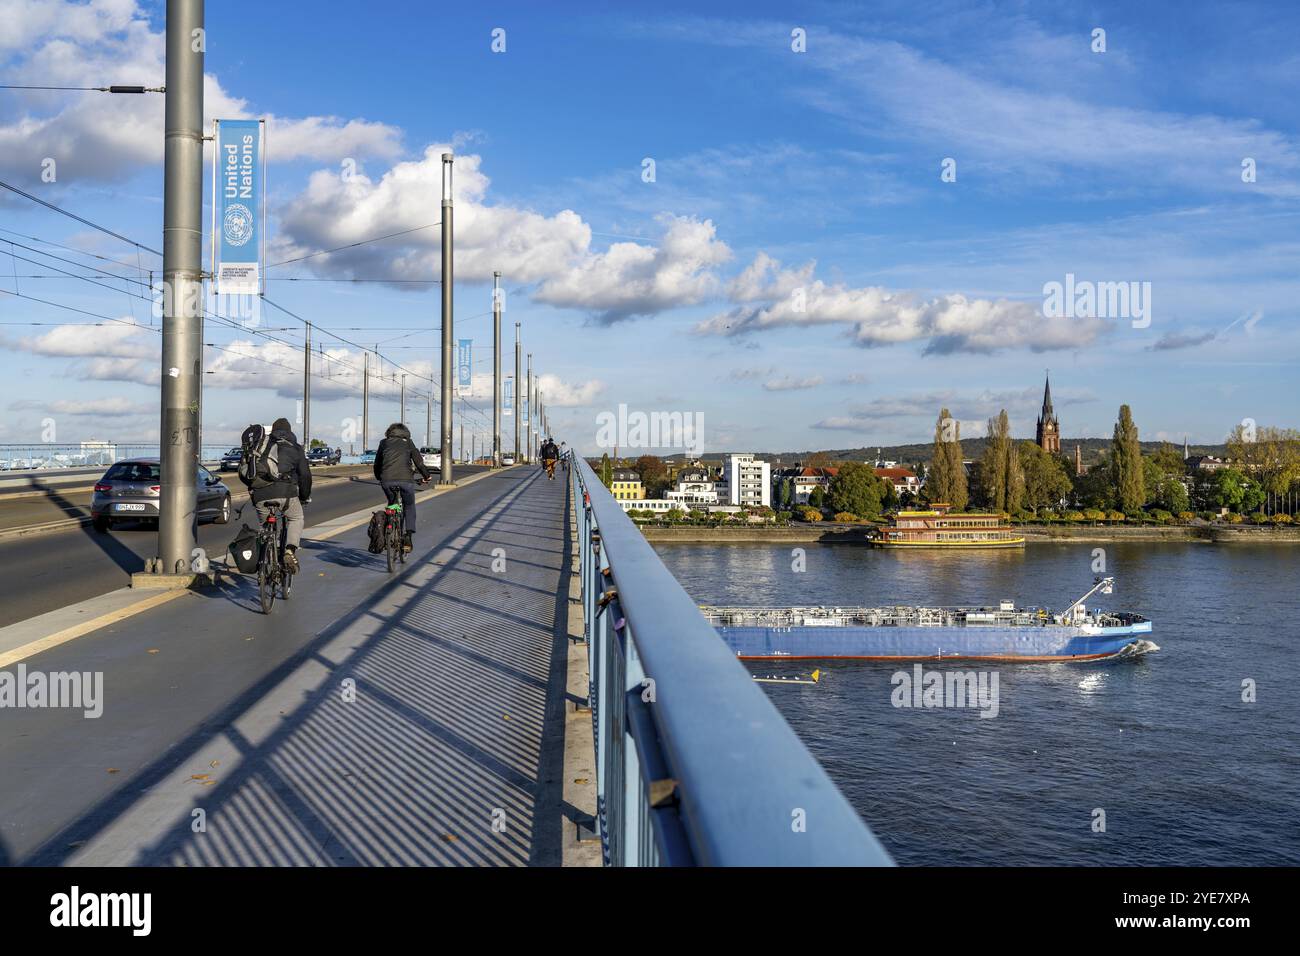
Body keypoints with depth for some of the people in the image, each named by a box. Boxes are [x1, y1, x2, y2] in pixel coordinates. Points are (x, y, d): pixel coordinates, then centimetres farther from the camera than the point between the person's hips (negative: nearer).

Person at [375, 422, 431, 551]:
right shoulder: (408, 443, 18)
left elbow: (377, 464, 28)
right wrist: (426, 476, 32)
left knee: (391, 504, 27)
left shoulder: (384, 443, 22)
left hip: (387, 480, 1)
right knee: (409, 506, 20)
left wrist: (379, 478, 44)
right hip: (406, 479, -1)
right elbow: (419, 462, 16)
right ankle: (408, 536, 5)